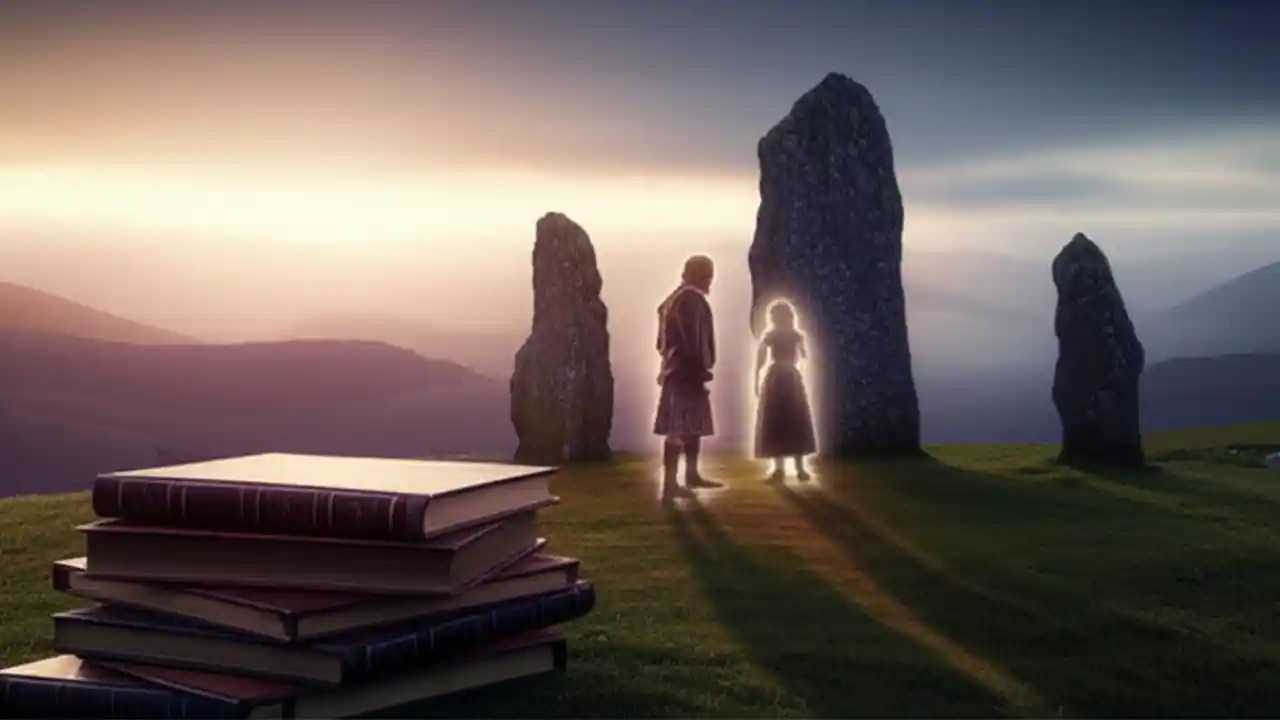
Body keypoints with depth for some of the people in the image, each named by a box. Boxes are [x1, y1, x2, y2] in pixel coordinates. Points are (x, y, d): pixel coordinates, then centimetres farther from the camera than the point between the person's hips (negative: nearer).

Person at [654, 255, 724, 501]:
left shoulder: (675, 299, 17)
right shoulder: (692, 299, -15)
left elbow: (666, 340, 19)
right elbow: (693, 341, -22)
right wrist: (700, 369, -19)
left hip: (678, 370, 10)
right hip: (687, 372, -10)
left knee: (694, 425, 18)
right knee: (678, 428, -10)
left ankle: (692, 475, 28)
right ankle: (670, 484, -10)